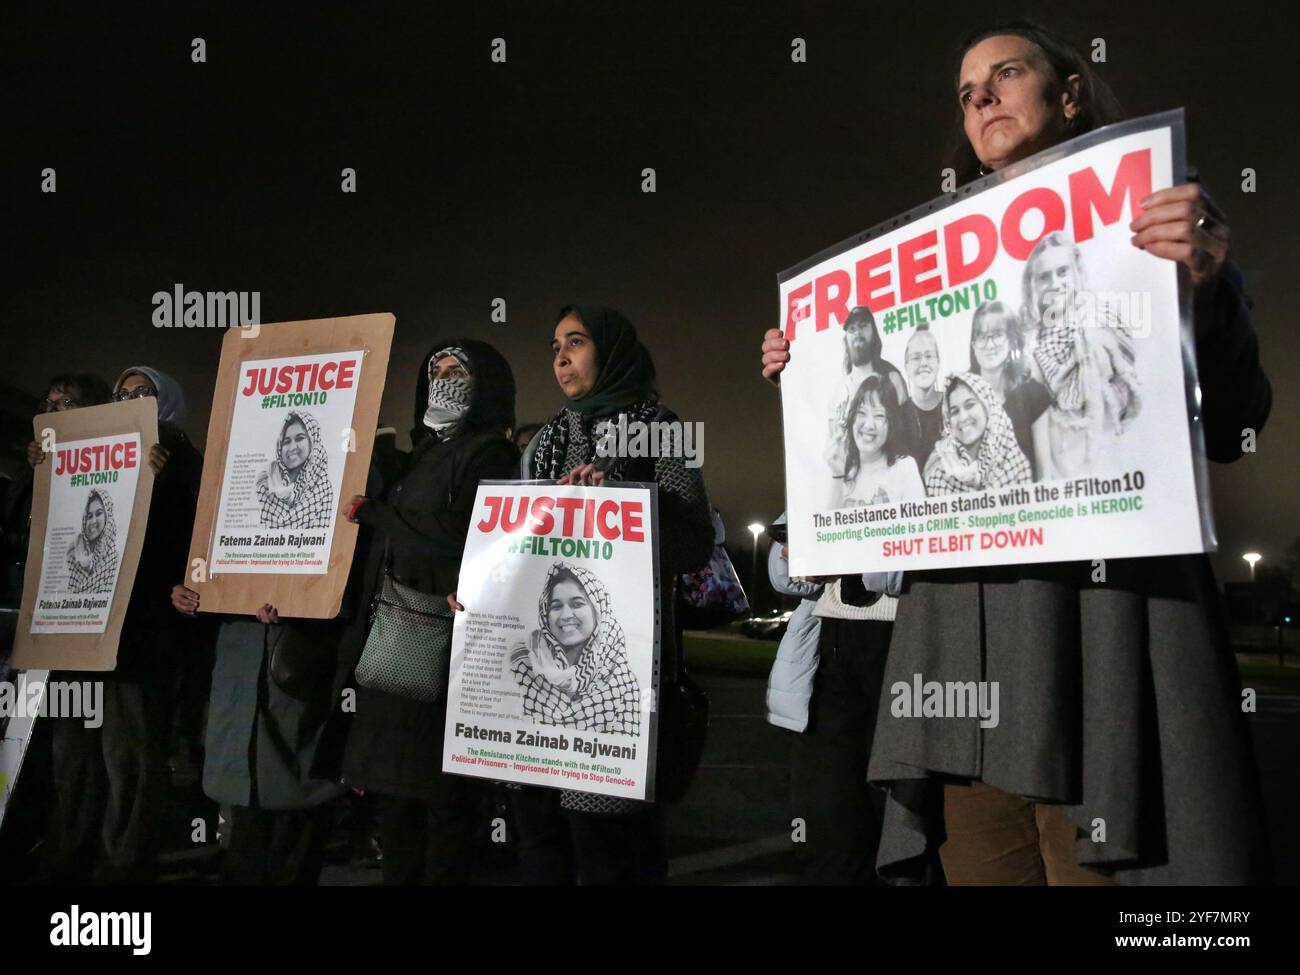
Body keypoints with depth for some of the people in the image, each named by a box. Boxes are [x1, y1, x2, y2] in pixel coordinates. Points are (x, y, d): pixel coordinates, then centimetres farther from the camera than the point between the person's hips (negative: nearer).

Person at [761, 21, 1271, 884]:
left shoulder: (1143, 226, 7)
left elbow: (1231, 428, -1)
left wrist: (1203, 294, -18)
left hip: (1101, 609, -4)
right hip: (962, 632, 5)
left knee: (1102, 861, -4)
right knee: (981, 864, 8)